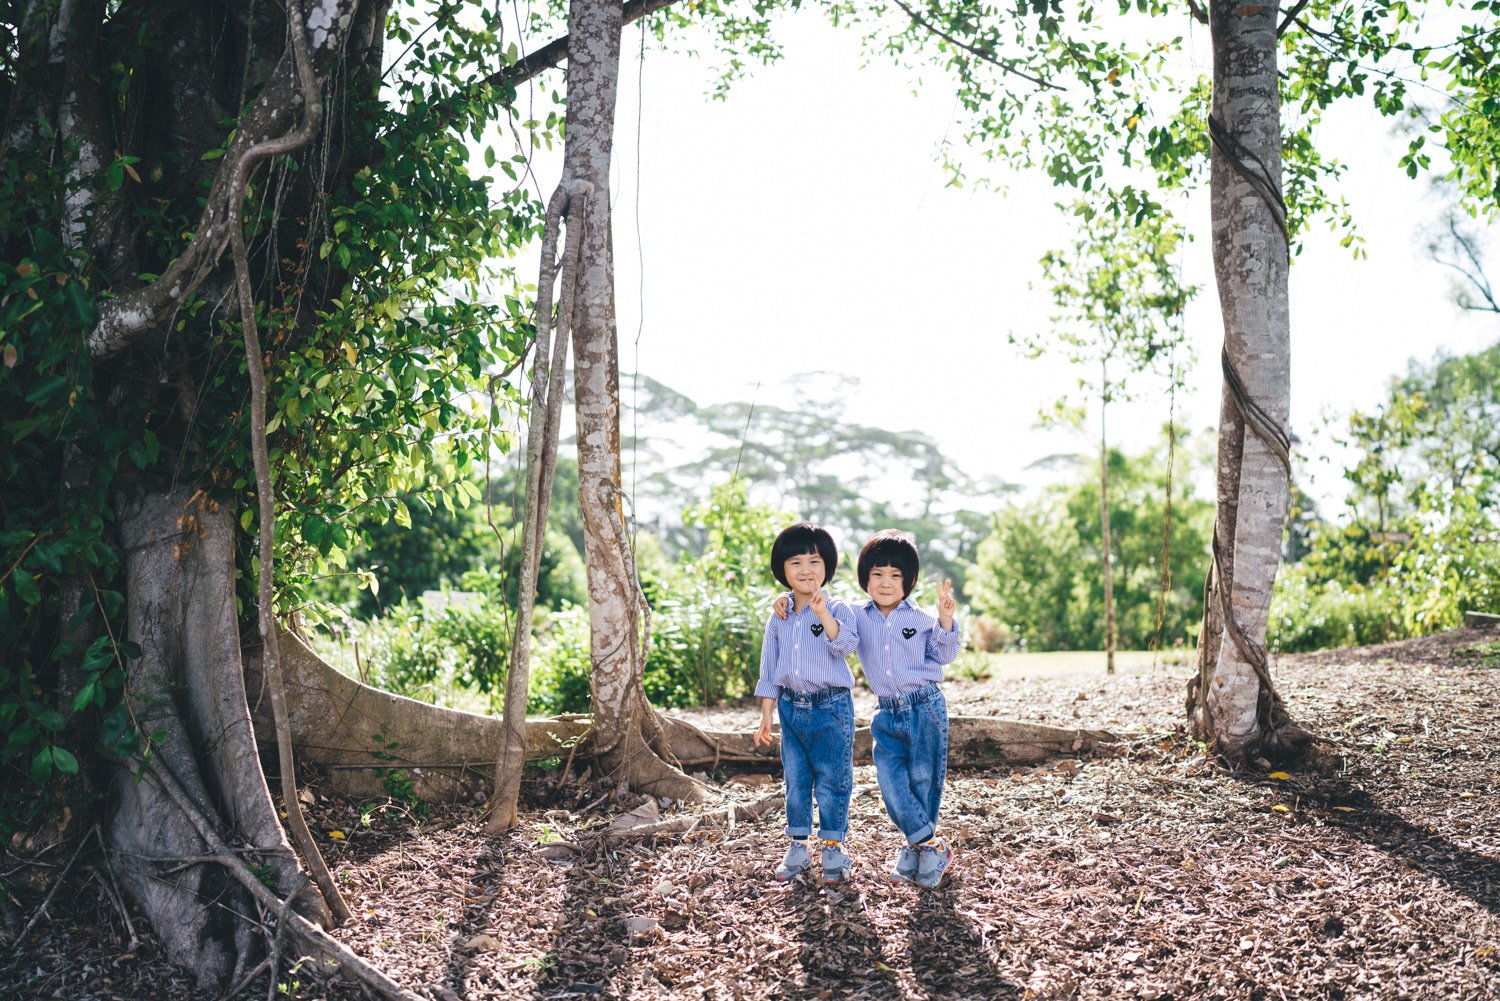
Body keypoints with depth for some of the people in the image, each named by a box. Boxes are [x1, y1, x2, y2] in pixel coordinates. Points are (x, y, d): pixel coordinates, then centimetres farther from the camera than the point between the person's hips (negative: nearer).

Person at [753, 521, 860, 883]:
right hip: (791, 707, 4)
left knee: (832, 781, 1)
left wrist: (823, 613, -37)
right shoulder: (778, 617, 6)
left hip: (831, 707, -4)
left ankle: (832, 847, 16)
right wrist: (766, 716, 9)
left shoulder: (838, 609, -6)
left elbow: (846, 645, -25)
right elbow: (769, 670, 10)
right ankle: (799, 846, 23)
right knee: (795, 780, 11)